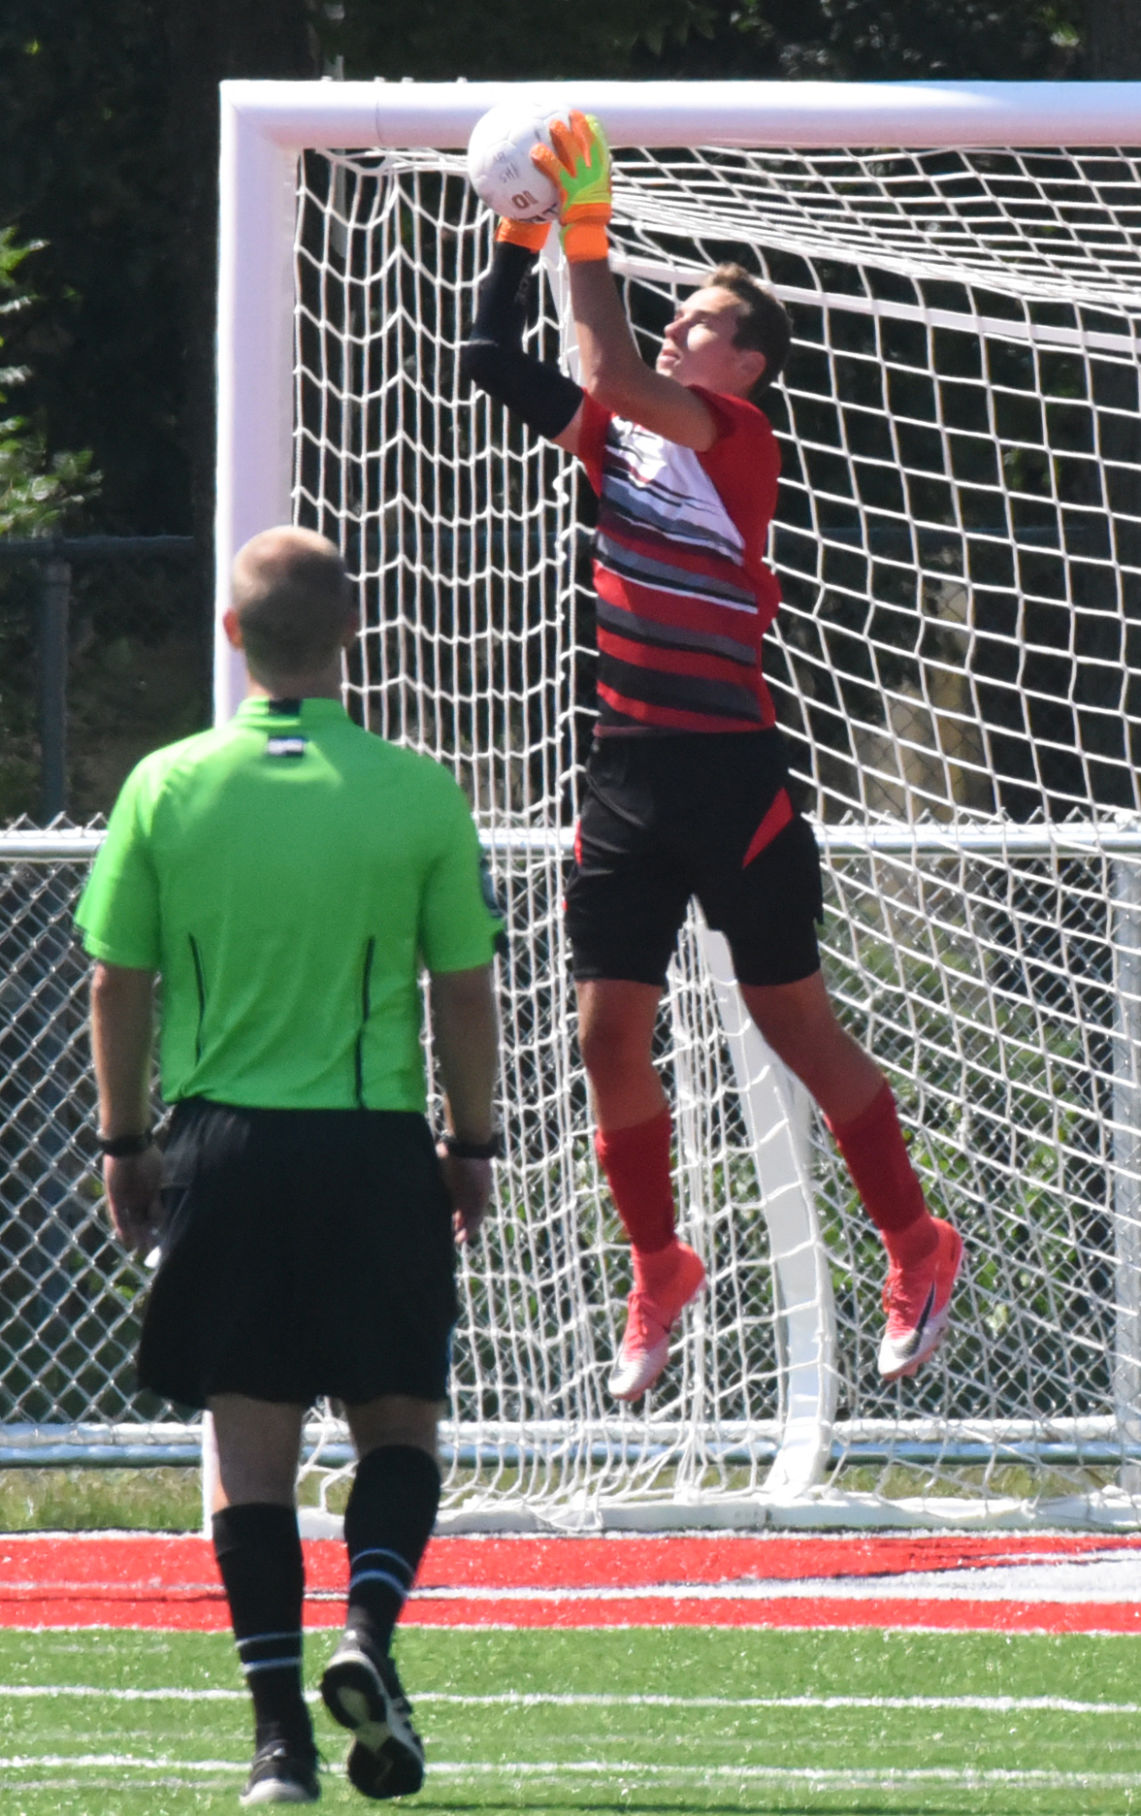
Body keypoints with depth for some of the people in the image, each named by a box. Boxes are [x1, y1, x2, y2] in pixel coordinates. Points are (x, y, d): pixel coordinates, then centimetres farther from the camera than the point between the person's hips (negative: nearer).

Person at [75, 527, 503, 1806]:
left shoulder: (167, 788, -2)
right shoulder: (417, 793, -5)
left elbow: (116, 984, 3)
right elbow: (463, 990, 0)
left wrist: (124, 1144, 14)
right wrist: (473, 1143, 13)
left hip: (222, 1140, 1)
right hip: (375, 1146, -1)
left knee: (249, 1438, 5)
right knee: (397, 1420, 12)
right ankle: (368, 1631, -12)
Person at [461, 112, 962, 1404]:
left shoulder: (738, 434, -9)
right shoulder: (620, 433, 10)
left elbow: (613, 379, -24)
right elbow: (489, 356, 14)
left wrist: (588, 233, -19)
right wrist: (522, 233, 5)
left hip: (730, 776, -6)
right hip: (627, 776, 6)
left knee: (796, 1025, 2)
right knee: (609, 1033, 3)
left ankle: (915, 1247, 17)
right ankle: (657, 1273, 18)